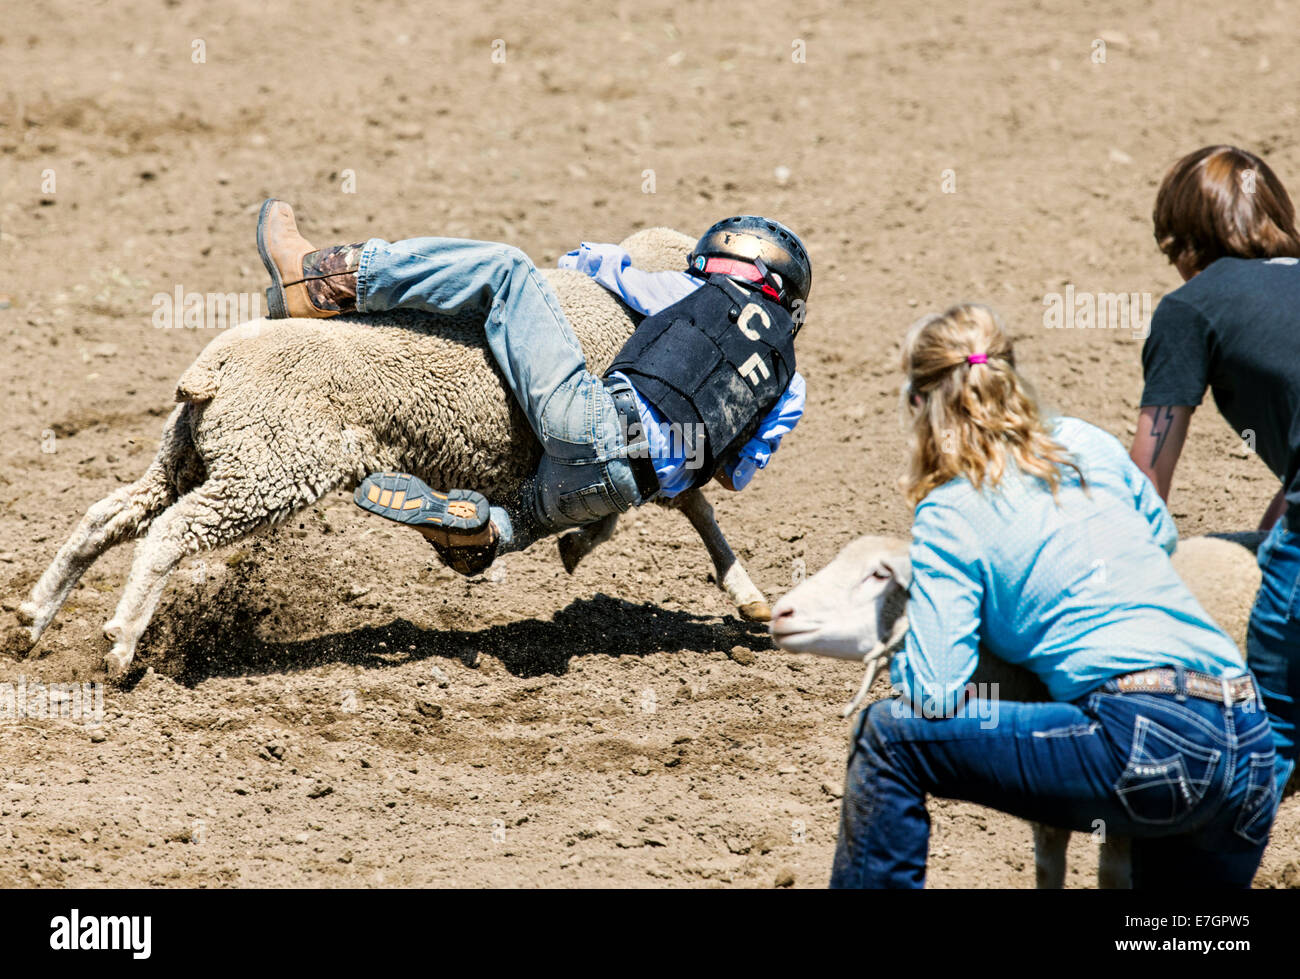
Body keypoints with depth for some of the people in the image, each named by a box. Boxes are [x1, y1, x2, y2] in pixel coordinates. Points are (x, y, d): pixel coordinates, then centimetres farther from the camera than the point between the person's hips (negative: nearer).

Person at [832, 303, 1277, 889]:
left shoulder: (949, 516, 2)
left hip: (1147, 747, -7)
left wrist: (899, 621, 15)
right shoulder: (1088, 445, 18)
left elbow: (932, 696, -5)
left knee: (889, 736, 1)